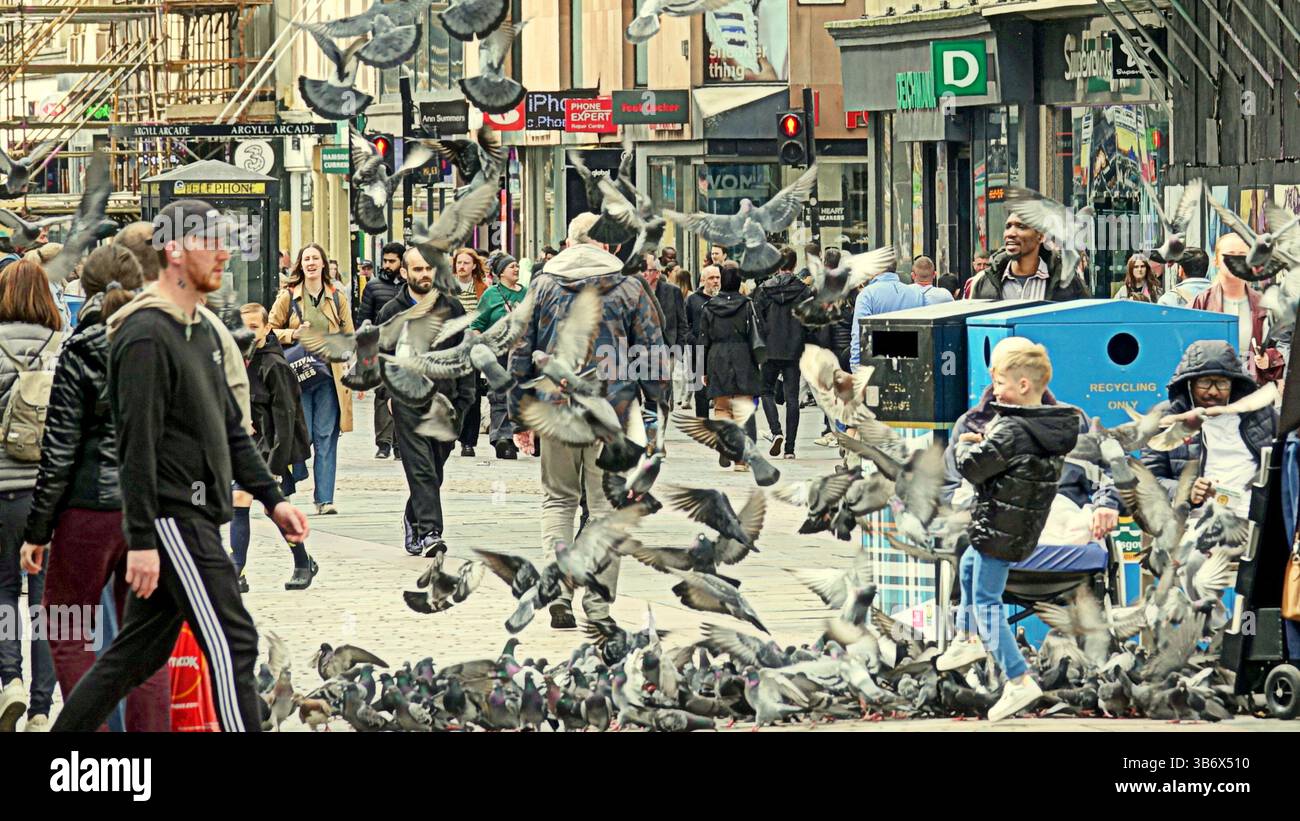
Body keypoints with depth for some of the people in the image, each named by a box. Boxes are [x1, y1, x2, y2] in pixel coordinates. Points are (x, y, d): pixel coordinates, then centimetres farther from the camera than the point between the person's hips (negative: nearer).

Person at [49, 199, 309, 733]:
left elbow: (230, 429, 23)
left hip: (198, 518, 10)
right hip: (171, 519, -10)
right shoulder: (146, 335, -15)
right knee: (231, 644, -9)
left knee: (140, 650, 11)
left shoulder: (202, 333, 17)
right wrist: (141, 540, -21)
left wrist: (271, 498, 15)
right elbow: (136, 445, -19)